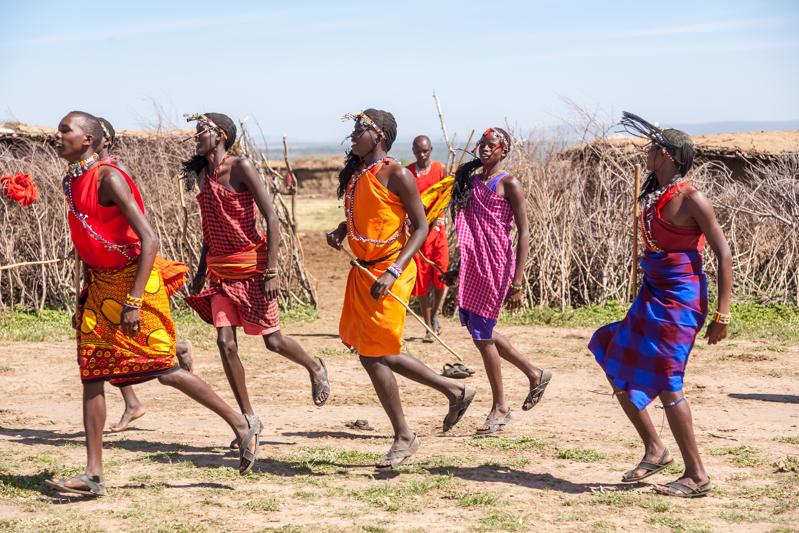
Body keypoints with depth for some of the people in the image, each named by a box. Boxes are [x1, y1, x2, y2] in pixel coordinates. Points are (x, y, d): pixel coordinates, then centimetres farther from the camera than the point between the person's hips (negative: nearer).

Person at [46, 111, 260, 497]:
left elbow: (148, 240, -22)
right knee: (91, 375, 1)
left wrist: (133, 302, -27)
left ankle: (242, 425, 11)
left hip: (133, 280, -8)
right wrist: (86, 298, 20)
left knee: (164, 370, -4)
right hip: (101, 284, 8)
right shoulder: (72, 182, 8)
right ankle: (93, 475, 3)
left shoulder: (108, 177, -17)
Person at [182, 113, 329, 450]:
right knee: (225, 342, -5)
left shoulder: (241, 168, -12)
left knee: (272, 340, 3)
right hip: (220, 270, 6)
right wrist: (200, 272, 19)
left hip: (251, 265, -6)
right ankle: (248, 420, 4)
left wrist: (272, 271, -19)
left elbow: (272, 219, -15)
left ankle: (315, 368, 35)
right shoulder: (204, 175, 8)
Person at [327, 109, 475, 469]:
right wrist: (339, 232, 0)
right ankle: (454, 391, 26)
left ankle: (404, 437, 8)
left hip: (389, 273, -8)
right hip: (362, 271, 9)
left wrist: (392, 273, -22)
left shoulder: (396, 175, -12)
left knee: (373, 355, -6)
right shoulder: (353, 174, 11)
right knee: (377, 354, 12)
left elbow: (421, 227, -13)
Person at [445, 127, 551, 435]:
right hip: (473, 265, 7)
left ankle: (500, 408, 12)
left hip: (496, 265, -7)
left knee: (482, 335, -3)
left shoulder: (509, 184, -7)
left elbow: (523, 233, -11)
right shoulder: (471, 181, 12)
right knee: (480, 331, 12)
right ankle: (534, 374, 31)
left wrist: (517, 283, -17)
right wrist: (458, 270, 21)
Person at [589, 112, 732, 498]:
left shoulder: (691, 198, -15)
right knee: (617, 370, 11)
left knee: (665, 383, -9)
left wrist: (721, 314, -17)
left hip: (680, 298, -9)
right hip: (652, 294, 9)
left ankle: (696, 476, 1)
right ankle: (654, 449, 24)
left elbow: (724, 254, -14)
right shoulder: (655, 194, 9)